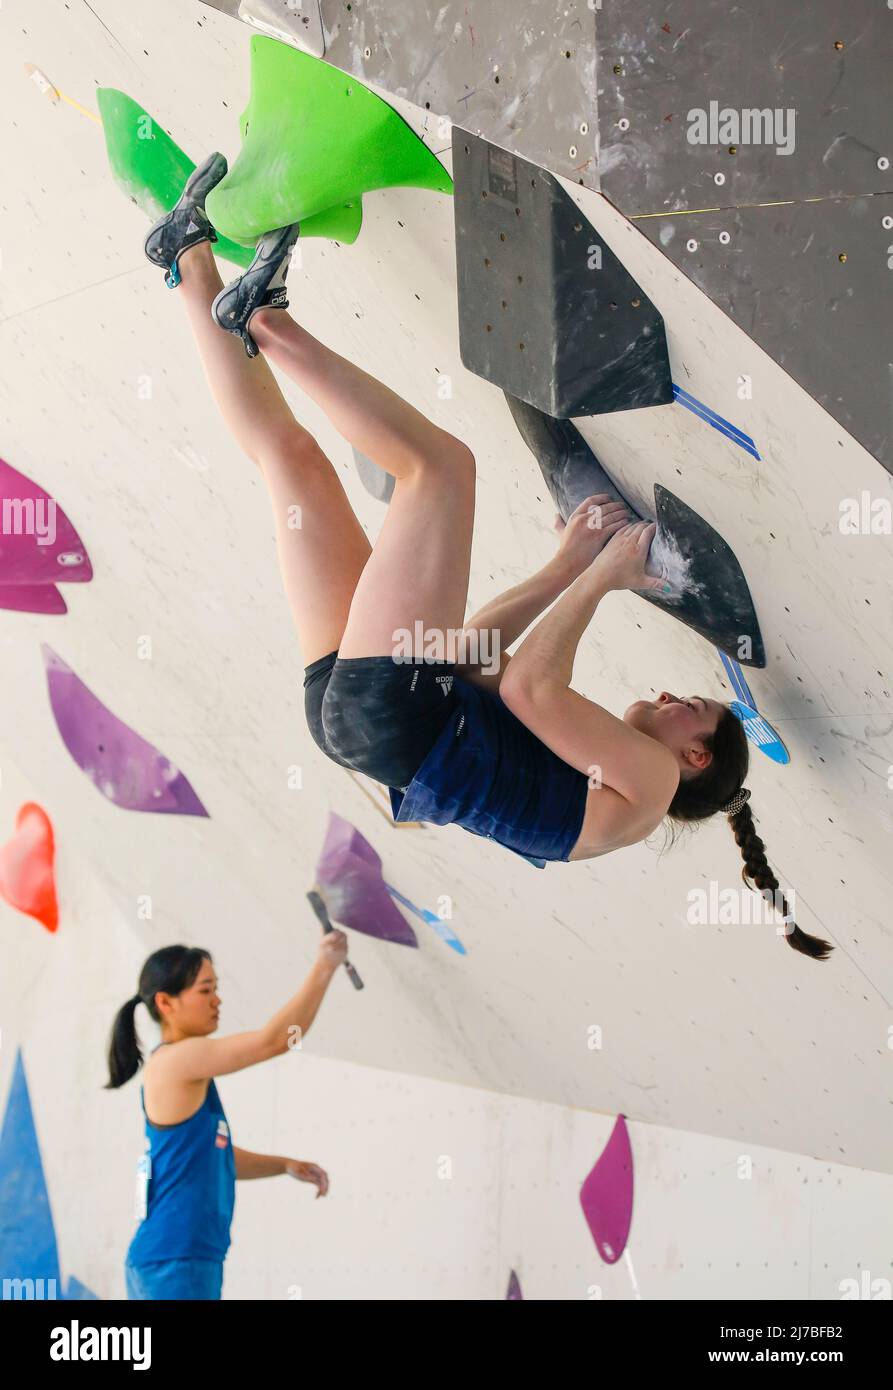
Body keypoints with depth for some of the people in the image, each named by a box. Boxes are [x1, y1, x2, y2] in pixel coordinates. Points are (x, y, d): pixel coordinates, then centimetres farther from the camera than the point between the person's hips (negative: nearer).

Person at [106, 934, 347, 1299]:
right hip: (174, 1262, -10)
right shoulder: (176, 1060, -15)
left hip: (184, 1260, 10)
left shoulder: (188, 1071, 14)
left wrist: (285, 1165, 12)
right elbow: (273, 1040, -22)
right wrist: (324, 967, -18)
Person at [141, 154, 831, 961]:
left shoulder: (647, 779, 2)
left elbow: (527, 686, -14)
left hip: (386, 704, -8)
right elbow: (471, 654, 27)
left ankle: (265, 322, -4)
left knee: (443, 462, -8)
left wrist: (603, 577, -2)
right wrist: (569, 567, 23)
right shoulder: (589, 757, 25)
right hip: (355, 703, 8)